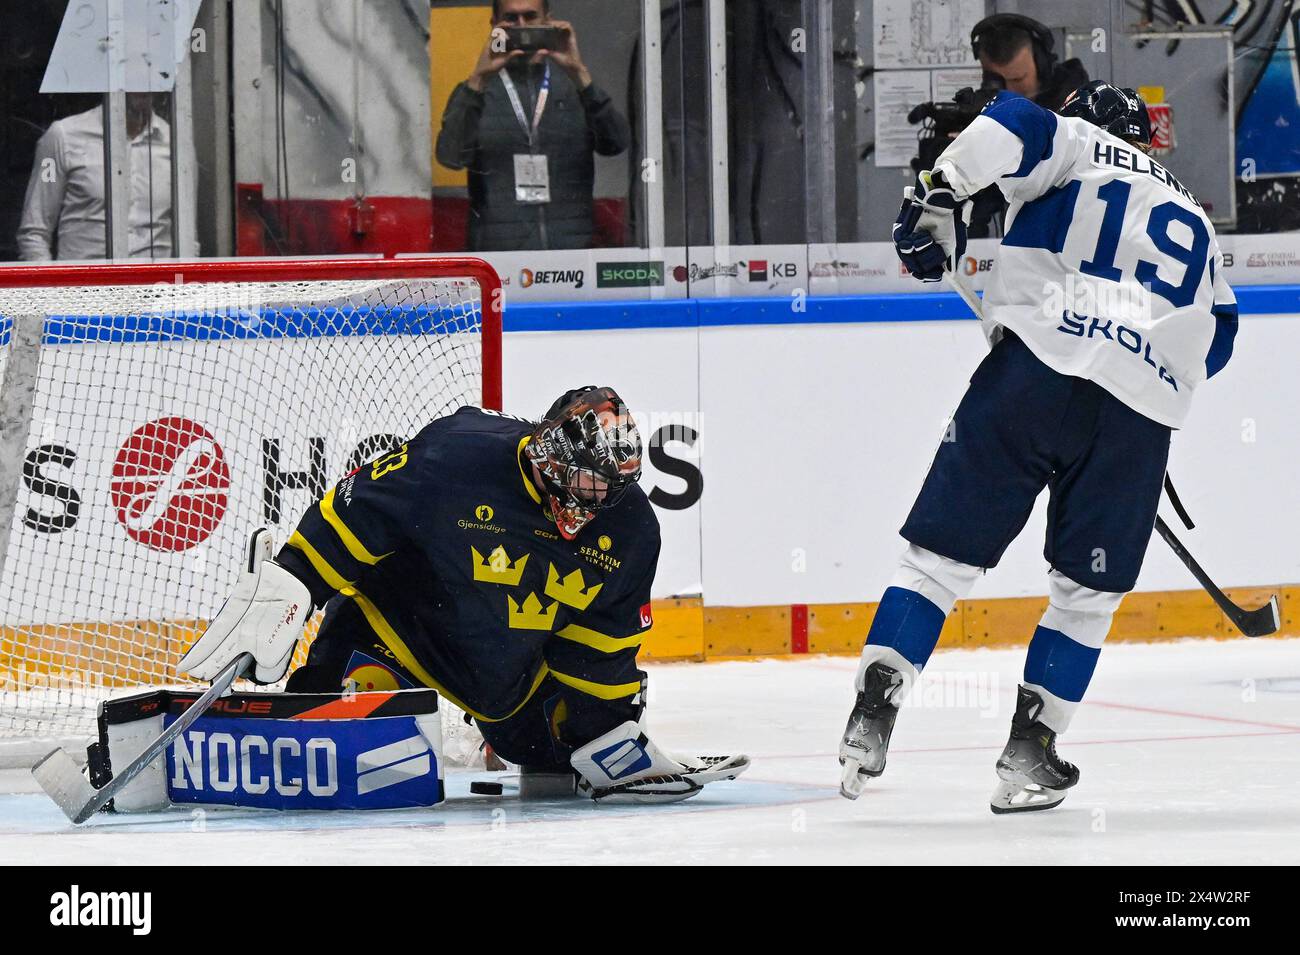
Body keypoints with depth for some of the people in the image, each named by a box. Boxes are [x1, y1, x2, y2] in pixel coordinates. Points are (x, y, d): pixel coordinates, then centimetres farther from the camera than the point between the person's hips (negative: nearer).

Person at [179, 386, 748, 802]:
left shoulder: (630, 531, -13)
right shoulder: (458, 456, -31)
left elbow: (602, 641, -1)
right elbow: (355, 511, -24)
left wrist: (610, 725, -2)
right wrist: (288, 585, -28)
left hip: (509, 658, 5)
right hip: (398, 613, -5)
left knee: (557, 741, 15)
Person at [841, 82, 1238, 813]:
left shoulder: (1081, 147, 16)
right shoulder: (1195, 220, 30)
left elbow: (1016, 122, -6)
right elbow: (1216, 337, 34)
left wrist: (939, 194, -4)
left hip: (1037, 370, -2)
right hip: (1139, 415, 3)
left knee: (944, 552, 3)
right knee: (1088, 589, 15)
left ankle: (874, 711, -8)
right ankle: (1029, 755, 7)